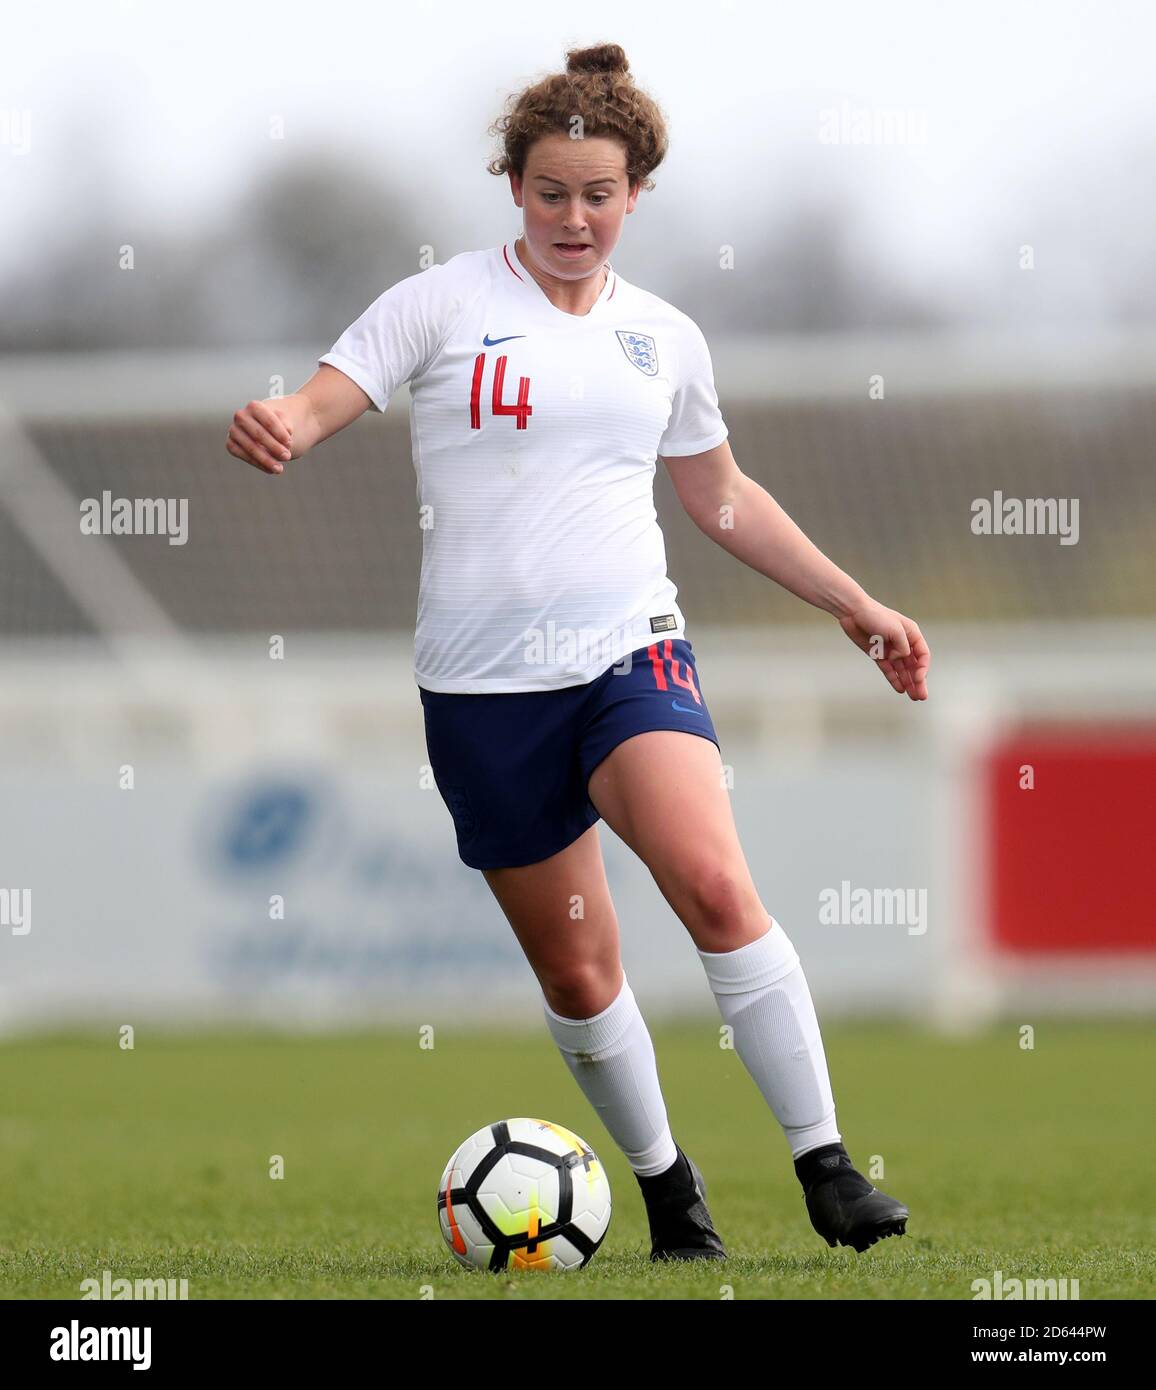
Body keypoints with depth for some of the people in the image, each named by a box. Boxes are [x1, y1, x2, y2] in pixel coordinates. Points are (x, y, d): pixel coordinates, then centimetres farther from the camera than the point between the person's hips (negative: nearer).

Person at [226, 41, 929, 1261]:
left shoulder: (664, 338, 10)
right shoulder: (444, 304, 0)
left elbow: (723, 499, 24)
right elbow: (323, 398, -10)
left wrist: (855, 605, 22)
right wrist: (279, 427, -34)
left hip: (629, 652, 1)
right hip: (482, 683, -1)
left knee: (715, 887, -24)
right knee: (574, 974, 4)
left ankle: (825, 1169, -19)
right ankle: (663, 1183, 25)